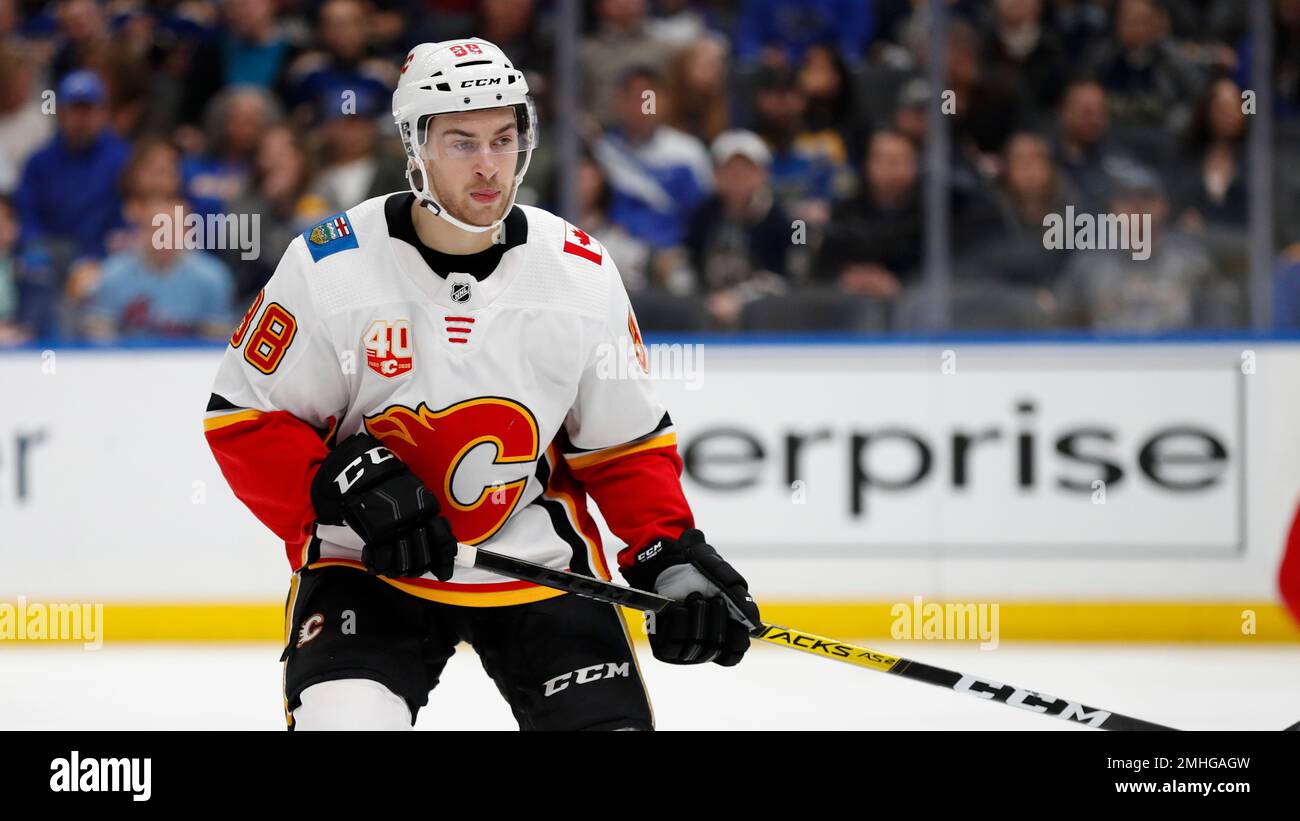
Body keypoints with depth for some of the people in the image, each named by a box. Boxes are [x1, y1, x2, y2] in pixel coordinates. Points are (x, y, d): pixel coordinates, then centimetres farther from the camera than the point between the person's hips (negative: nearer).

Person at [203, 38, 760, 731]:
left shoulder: (582, 275, -4)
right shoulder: (330, 267, -13)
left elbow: (626, 444, 5)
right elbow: (243, 416, -7)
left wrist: (674, 559, -8)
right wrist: (350, 486, -21)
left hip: (538, 562, 3)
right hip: (367, 564, -2)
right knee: (345, 722, -25)